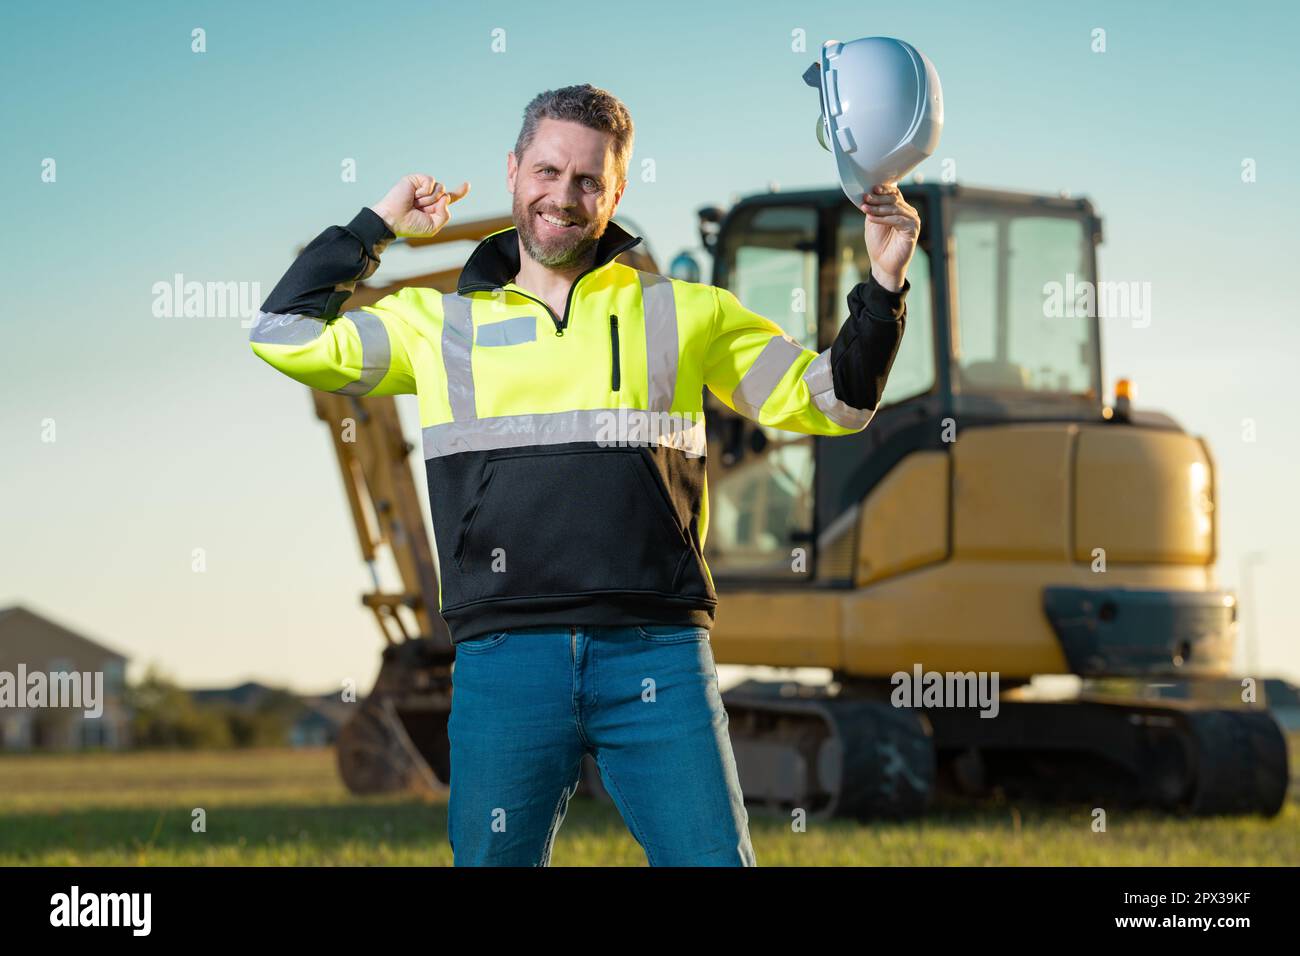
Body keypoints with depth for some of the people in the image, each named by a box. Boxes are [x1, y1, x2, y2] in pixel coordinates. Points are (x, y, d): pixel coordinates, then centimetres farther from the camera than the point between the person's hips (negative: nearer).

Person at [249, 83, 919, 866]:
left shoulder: (684, 314, 14)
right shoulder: (440, 322, 14)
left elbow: (828, 399, 17)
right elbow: (287, 340, 12)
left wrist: (884, 287, 4)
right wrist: (378, 228, 14)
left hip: (658, 656, 0)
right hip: (505, 657, 0)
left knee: (714, 858, -4)